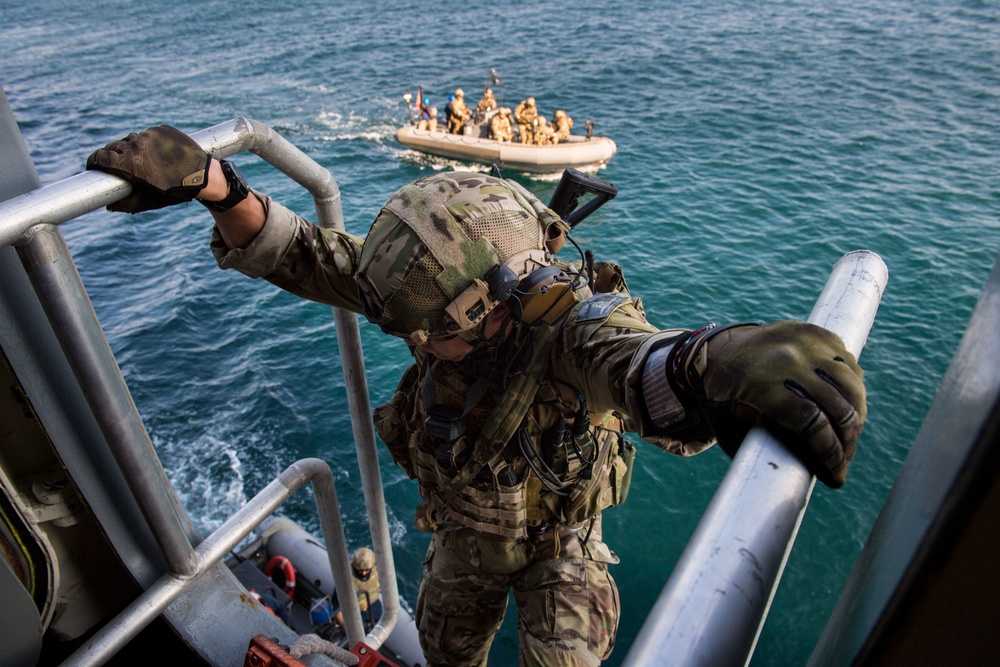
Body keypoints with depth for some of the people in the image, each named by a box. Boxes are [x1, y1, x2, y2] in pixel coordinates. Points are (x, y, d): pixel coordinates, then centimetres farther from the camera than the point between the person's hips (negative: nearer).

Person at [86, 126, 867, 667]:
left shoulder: (571, 321, -40)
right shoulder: (450, 291, -26)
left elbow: (635, 361, -63)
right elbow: (304, 256, -24)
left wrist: (717, 365, -87)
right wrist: (215, 185, -40)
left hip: (558, 536, -4)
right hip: (466, 530, 5)